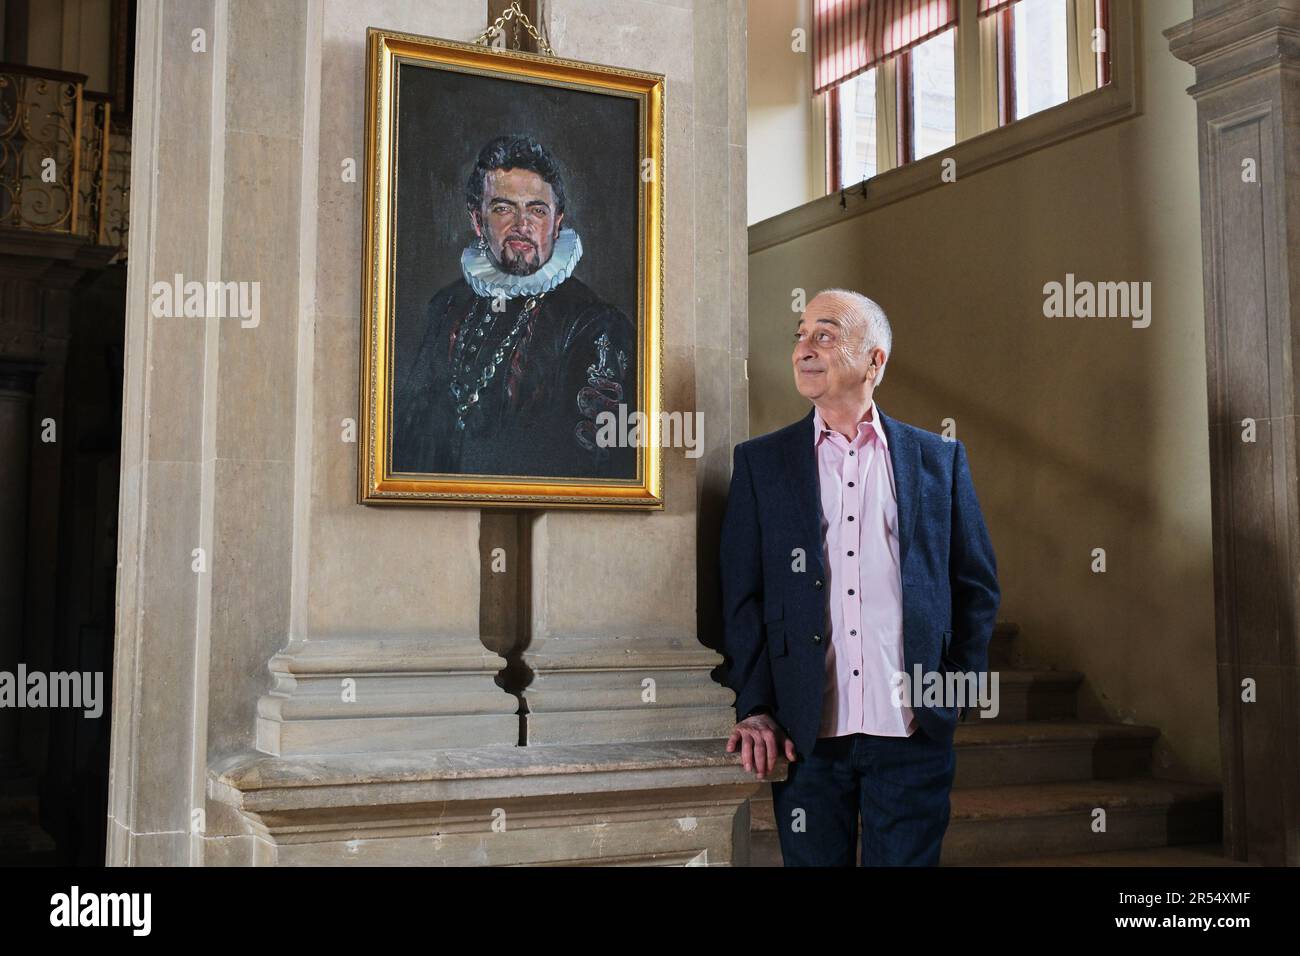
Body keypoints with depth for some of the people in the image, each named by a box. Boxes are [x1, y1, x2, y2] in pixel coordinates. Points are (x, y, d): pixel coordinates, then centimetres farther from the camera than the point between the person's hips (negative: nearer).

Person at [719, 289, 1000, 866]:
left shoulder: (939, 459, 8)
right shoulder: (760, 462, 7)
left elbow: (977, 585, 11)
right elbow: (741, 596, 3)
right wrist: (754, 707, -4)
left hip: (912, 730, 0)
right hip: (804, 733, 0)